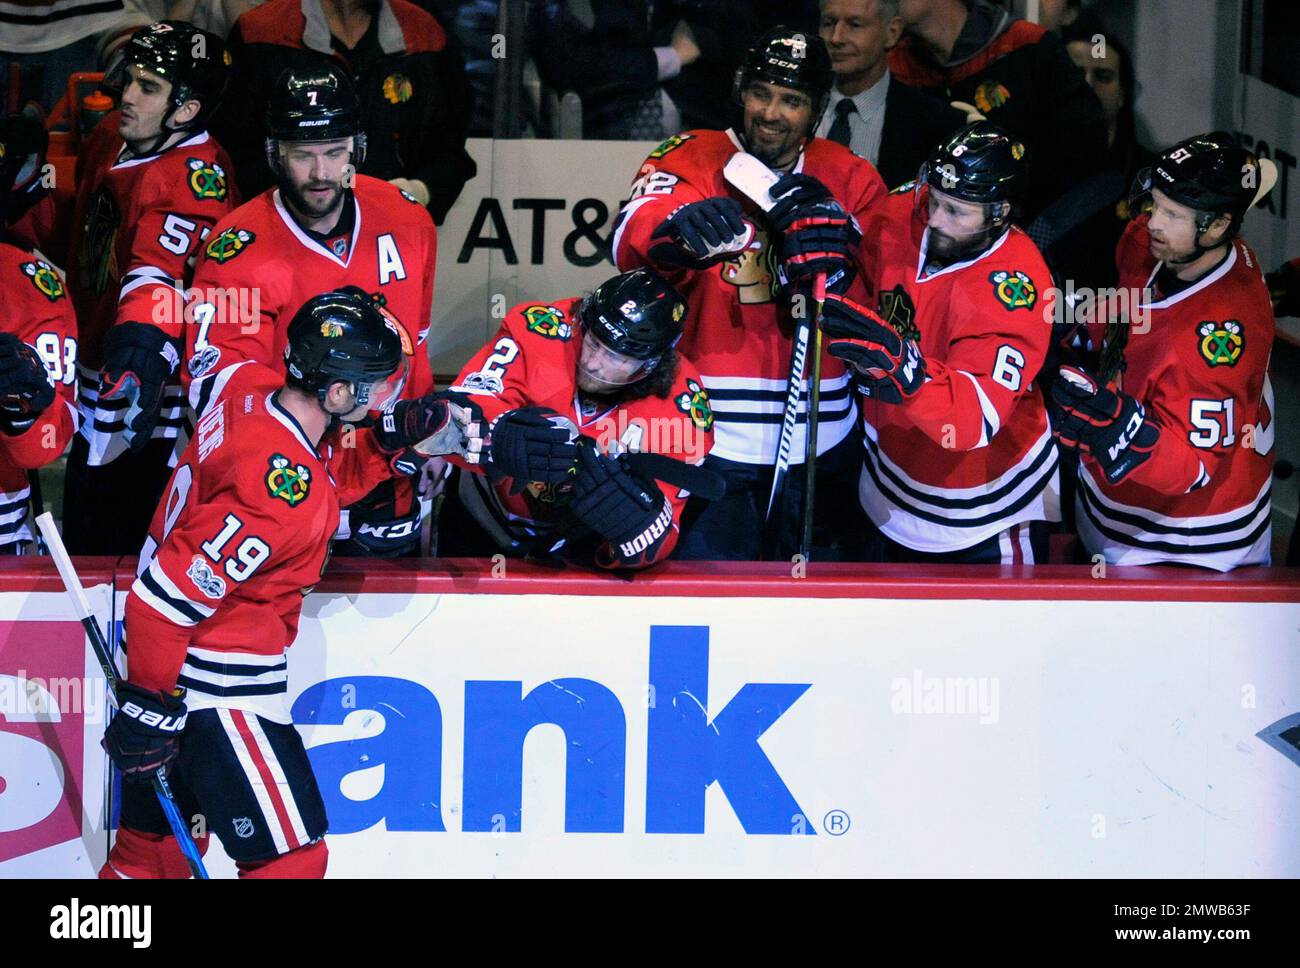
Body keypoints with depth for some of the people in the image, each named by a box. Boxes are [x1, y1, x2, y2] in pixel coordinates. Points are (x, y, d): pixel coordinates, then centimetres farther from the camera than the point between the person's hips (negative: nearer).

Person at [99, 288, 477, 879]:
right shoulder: (279, 490, -31)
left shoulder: (250, 386, -7)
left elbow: (331, 478, 13)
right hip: (219, 689, -10)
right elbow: (165, 602, -29)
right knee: (292, 855, 1)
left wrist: (396, 442, -2)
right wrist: (148, 709, -19)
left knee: (153, 851, 22)